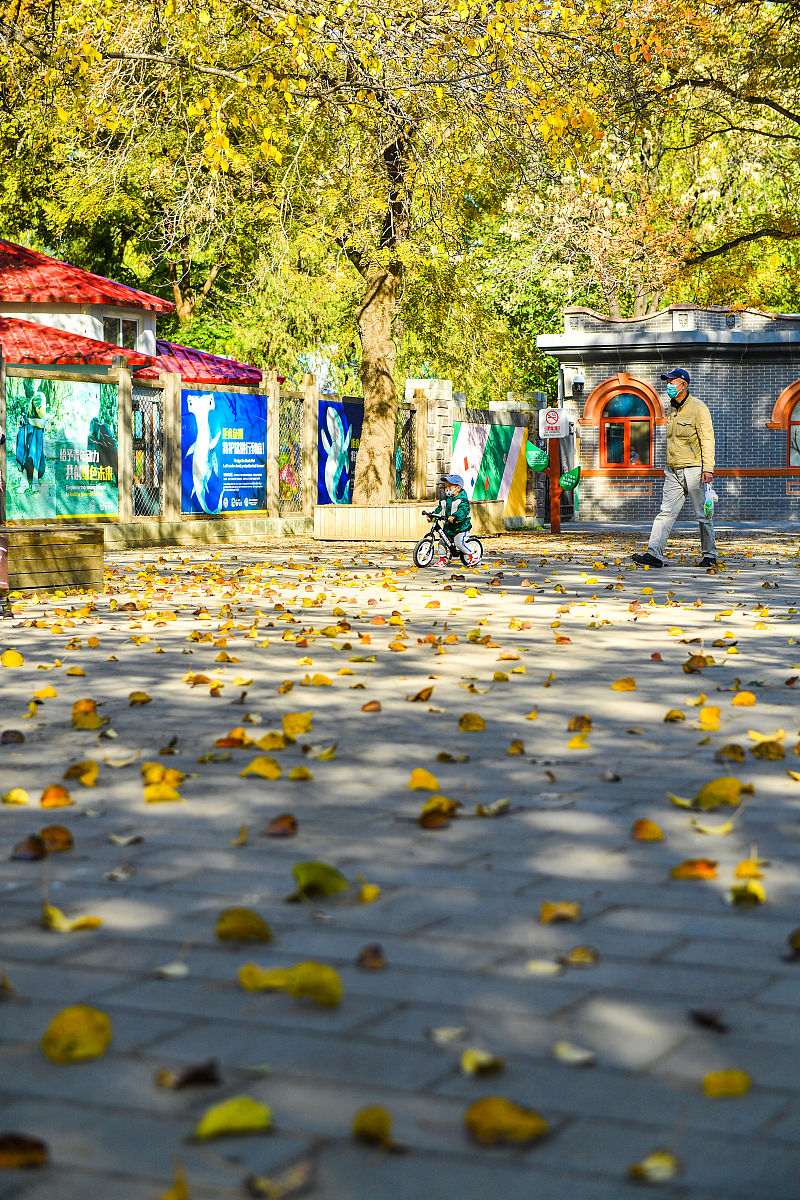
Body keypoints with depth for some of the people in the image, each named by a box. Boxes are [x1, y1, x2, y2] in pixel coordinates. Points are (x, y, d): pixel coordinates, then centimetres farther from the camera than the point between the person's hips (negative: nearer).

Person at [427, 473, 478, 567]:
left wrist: (454, 517, -42)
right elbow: (440, 508, 13)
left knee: (459, 543, -19)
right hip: (448, 526, 8)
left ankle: (473, 556, -3)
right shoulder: (446, 499, 12)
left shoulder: (462, 499, -12)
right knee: (442, 542, 5)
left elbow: (463, 510, -27)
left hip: (461, 526, -8)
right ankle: (442, 559, 21)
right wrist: (432, 514, -4)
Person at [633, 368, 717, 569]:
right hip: (674, 472, 7)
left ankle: (710, 555, 12)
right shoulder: (672, 408, 16)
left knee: (703, 515, 1)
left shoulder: (698, 407, -7)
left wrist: (708, 468, -19)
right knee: (666, 512, -2)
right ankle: (654, 554, -8)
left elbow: (707, 439, -11)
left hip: (693, 469, -7)